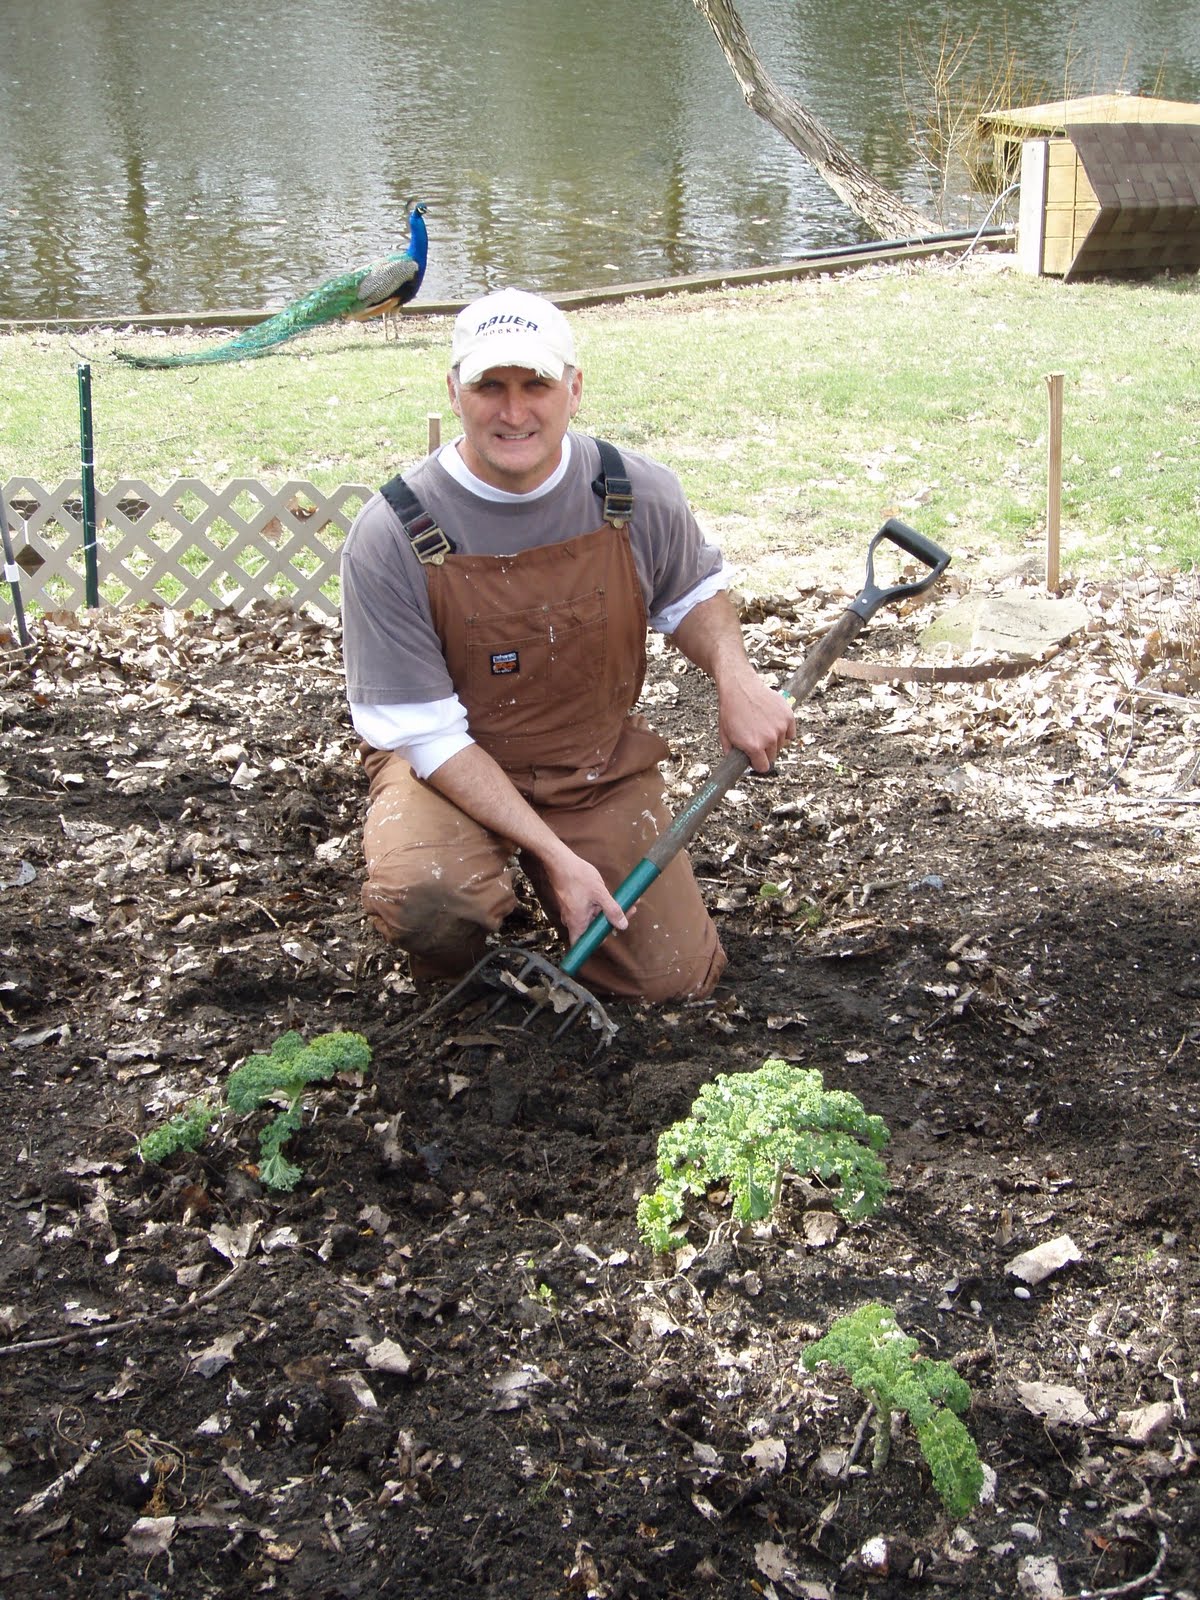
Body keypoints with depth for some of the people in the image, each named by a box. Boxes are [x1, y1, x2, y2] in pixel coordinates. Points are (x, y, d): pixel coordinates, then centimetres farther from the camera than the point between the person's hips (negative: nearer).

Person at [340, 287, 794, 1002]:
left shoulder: (638, 494, -12)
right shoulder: (391, 535, -22)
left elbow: (693, 590, 11)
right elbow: (429, 733, -19)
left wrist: (735, 675, -12)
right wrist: (554, 853, -25)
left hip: (598, 765, 4)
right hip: (449, 764, -3)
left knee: (676, 979, 2)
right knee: (423, 900, -36)